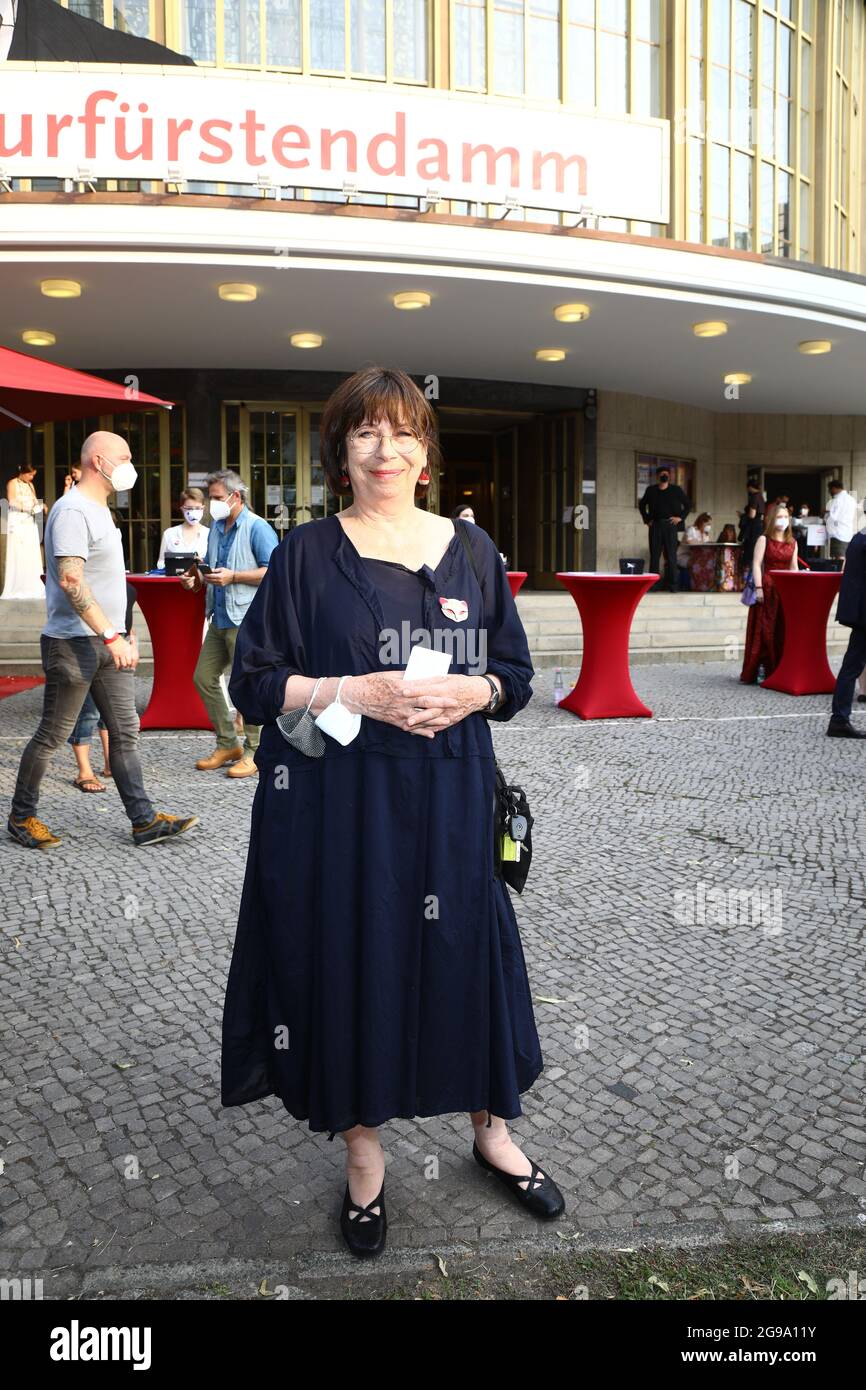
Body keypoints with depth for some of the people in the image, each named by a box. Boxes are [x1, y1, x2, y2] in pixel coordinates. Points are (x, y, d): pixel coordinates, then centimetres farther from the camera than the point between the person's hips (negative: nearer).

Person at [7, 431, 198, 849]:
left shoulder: (98, 509, 16)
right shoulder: (72, 511, -15)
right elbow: (70, 580, -25)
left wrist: (119, 636, 20)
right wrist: (112, 636, -28)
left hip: (106, 641, 9)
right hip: (74, 642, -9)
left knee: (125, 730, 7)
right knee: (52, 735, 3)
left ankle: (144, 821, 10)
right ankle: (21, 817, 19)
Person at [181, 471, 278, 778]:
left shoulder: (257, 528, -8)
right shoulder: (216, 529, 17)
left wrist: (233, 576, -20)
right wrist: (197, 577, 5)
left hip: (246, 618, -9)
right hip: (220, 617, 9)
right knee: (204, 678, 10)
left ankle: (254, 752, 7)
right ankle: (228, 744, 21)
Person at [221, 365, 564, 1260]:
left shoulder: (470, 549, 7)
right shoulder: (306, 554, -1)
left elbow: (516, 676, 9)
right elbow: (251, 682, -3)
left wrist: (469, 692, -13)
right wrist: (359, 692, -17)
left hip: (449, 800, 2)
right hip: (338, 805, -2)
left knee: (465, 953, 10)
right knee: (351, 962, 7)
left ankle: (492, 1132, 36)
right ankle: (363, 1153, 31)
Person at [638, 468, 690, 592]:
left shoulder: (676, 490, 7)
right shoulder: (651, 490, 12)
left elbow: (688, 504, 10)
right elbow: (641, 504, 22)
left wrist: (681, 517, 0)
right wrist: (646, 519, 13)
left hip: (670, 524, -2)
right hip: (655, 525, 2)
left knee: (671, 555, -3)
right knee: (654, 555, 2)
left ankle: (672, 584, -1)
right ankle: (652, 583, 5)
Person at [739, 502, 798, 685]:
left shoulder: (792, 542, 13)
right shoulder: (764, 539, -1)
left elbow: (794, 567, 15)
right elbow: (756, 564, -7)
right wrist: (758, 588, -15)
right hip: (767, 589, -5)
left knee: (783, 631, 4)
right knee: (765, 631, -4)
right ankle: (759, 671, 0)